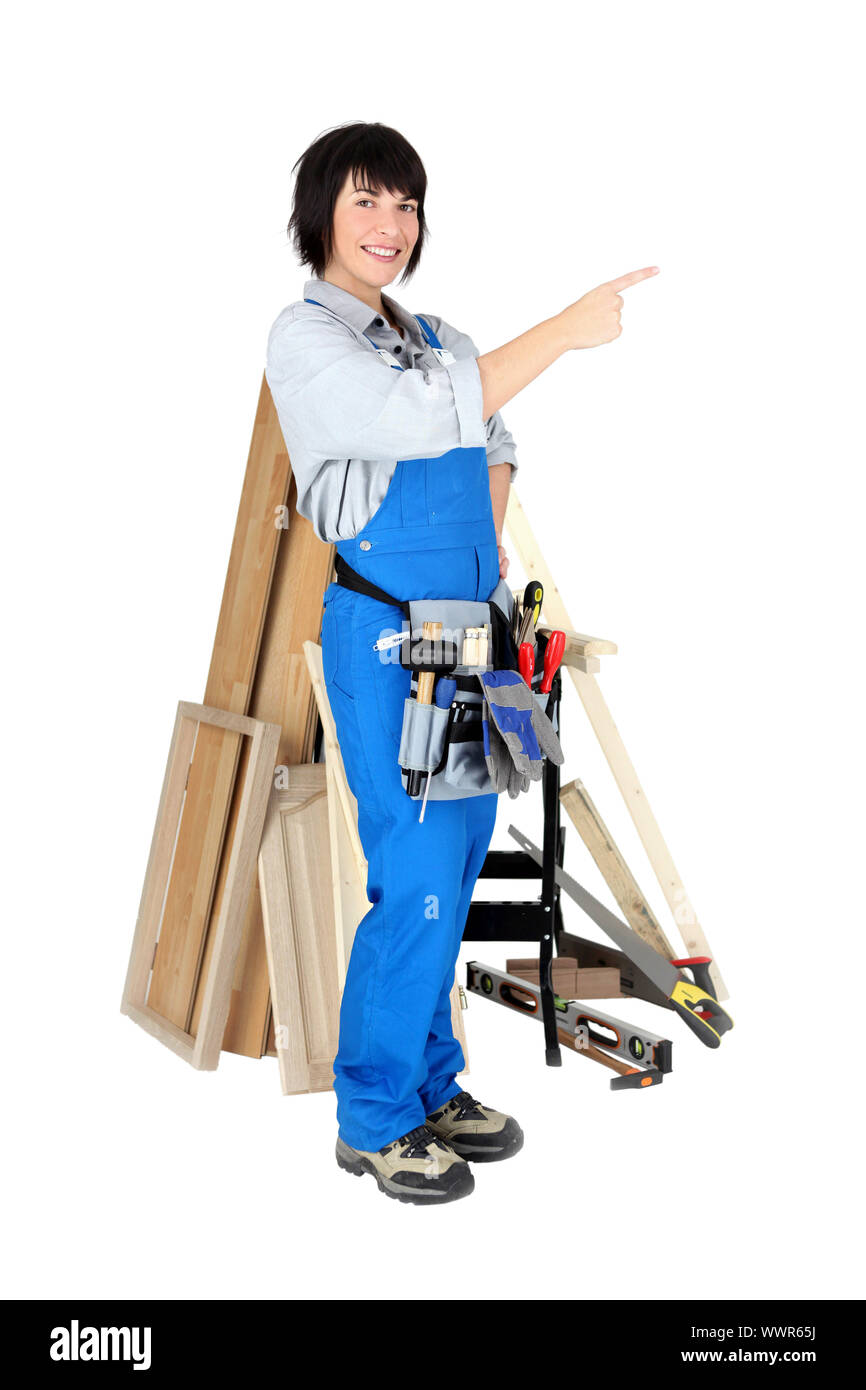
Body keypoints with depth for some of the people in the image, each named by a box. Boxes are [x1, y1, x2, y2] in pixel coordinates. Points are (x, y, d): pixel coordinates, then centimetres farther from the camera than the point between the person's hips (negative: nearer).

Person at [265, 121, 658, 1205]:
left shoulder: (429, 333, 15)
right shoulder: (304, 338, -8)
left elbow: (489, 435, 30)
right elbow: (419, 421, -23)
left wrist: (487, 540, 12)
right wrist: (565, 332, -22)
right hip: (384, 637, -7)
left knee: (455, 863, 11)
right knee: (418, 882, -8)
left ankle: (430, 1083, 25)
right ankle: (374, 1118, 7)